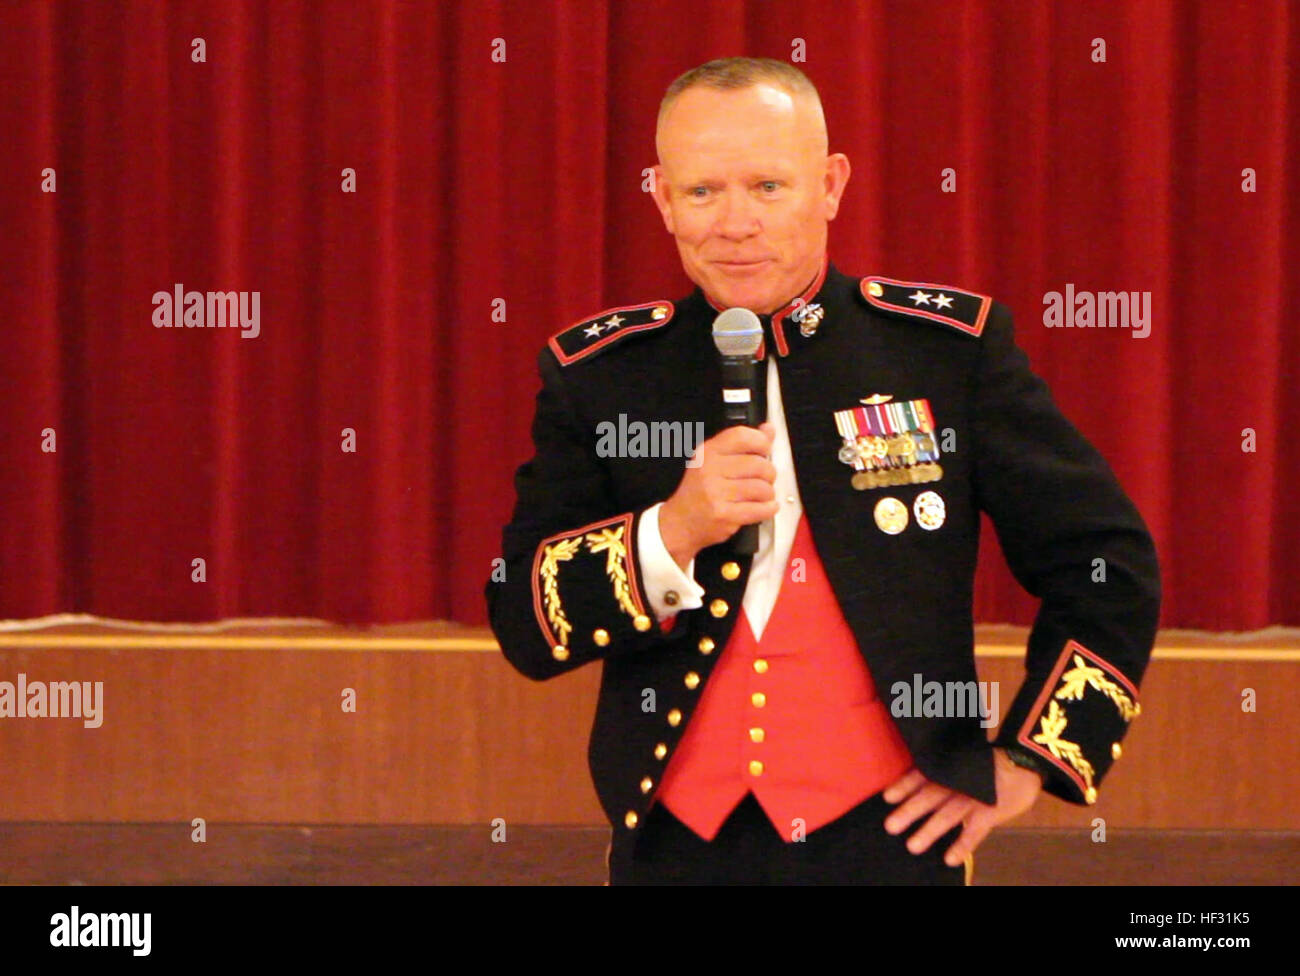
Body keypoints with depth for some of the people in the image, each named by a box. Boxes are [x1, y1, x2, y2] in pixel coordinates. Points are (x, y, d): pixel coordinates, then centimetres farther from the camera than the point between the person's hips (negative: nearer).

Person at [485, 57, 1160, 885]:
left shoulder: (948, 347, -1)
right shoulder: (596, 373, 3)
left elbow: (1111, 567, 5)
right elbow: (525, 627, -2)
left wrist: (1028, 757, 1)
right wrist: (672, 532, -17)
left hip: (886, 838, -1)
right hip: (677, 845, 1)